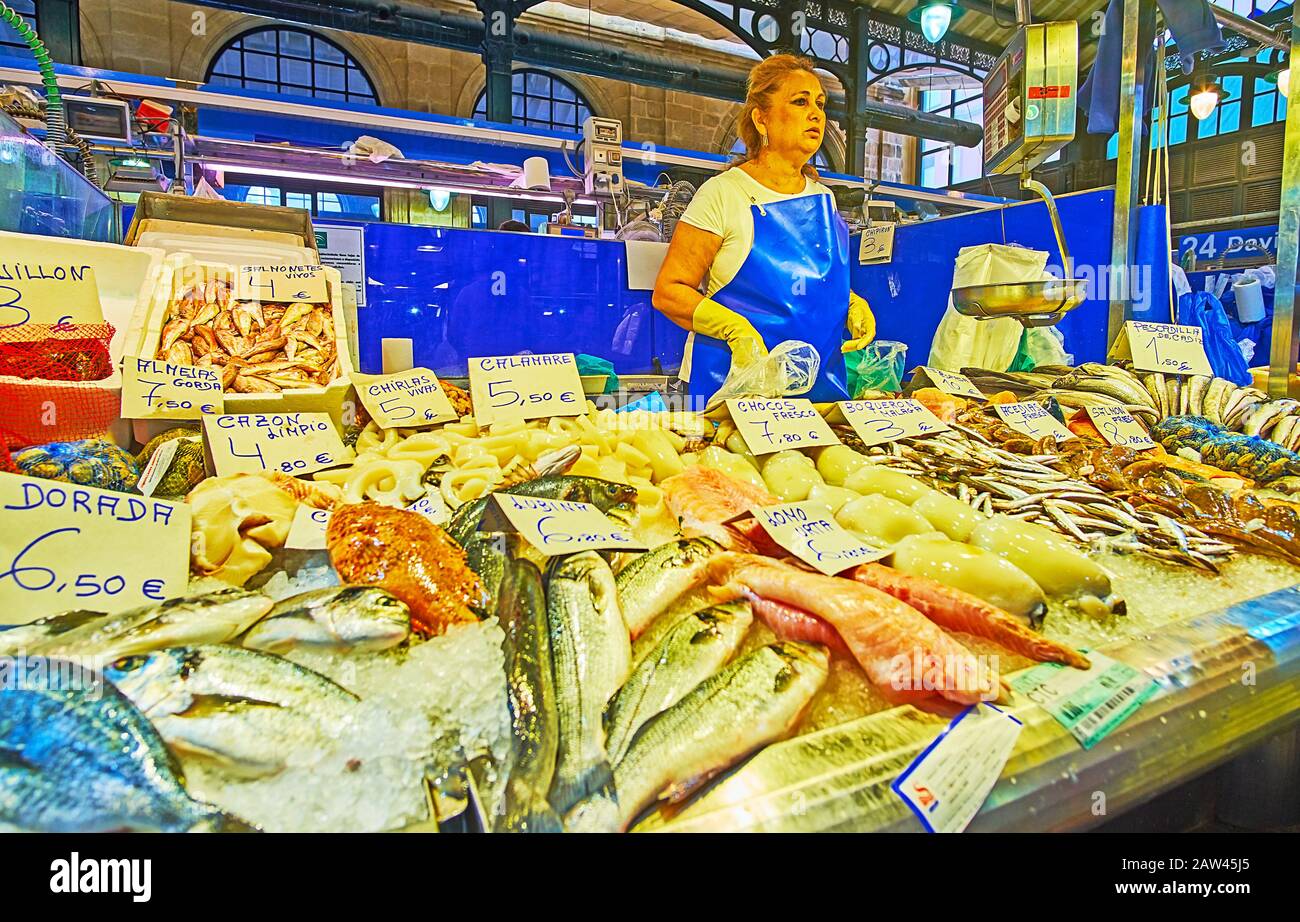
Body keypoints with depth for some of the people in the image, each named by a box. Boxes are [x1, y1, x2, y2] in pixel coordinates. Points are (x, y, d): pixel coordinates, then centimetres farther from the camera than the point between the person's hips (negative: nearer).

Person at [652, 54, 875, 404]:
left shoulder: (824, 199, 11)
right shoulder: (723, 193, -8)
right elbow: (668, 291, -11)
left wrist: (851, 304, 3)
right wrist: (736, 328, -25)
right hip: (736, 383, -5)